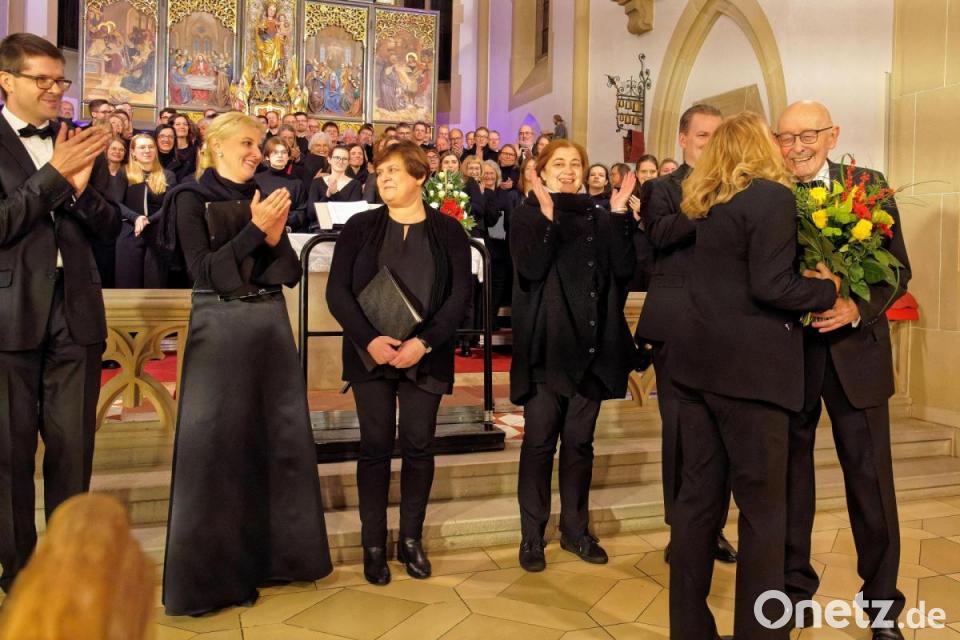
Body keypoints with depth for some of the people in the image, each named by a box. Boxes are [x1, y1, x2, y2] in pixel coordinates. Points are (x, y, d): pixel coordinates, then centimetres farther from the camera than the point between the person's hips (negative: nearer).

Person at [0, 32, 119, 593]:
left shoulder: (80, 141, 10)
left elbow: (110, 229, 7)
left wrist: (82, 187, -11)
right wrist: (54, 174, -14)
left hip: (77, 310, 3)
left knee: (74, 446, 9)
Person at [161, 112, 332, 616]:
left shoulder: (264, 198, 12)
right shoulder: (192, 198, -3)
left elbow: (291, 273, 8)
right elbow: (205, 273, -14)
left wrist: (275, 235, -9)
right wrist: (254, 229, -17)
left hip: (271, 323, 6)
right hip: (221, 328, -5)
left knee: (282, 436, 9)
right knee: (217, 444, -1)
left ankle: (276, 552, 24)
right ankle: (213, 570, 13)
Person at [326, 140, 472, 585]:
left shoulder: (448, 231, 3)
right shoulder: (360, 227, 4)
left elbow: (459, 294, -3)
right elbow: (337, 290, -2)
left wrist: (425, 342, -15)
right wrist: (368, 339, -16)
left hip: (425, 357, 0)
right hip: (370, 353, 0)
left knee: (419, 446, 5)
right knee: (376, 446, 3)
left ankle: (411, 538, 21)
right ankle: (373, 543, 15)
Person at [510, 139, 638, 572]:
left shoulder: (598, 218, 11)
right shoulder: (527, 216, 2)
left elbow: (623, 269, -3)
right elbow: (530, 269, -15)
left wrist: (619, 215, -8)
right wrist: (547, 215, -20)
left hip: (590, 343, 3)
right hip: (545, 344, -3)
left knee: (580, 440, 9)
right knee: (539, 440, 1)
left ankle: (574, 528, 22)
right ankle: (532, 533, 12)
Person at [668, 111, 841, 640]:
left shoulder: (706, 202, 14)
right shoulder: (772, 196, -9)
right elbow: (769, 287, -17)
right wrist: (827, 288, -2)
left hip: (698, 357, 8)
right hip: (746, 363, -8)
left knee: (698, 495, 11)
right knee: (762, 504, 3)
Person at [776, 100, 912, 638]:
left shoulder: (868, 187, -2)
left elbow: (898, 269, -3)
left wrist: (858, 308, -20)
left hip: (855, 349, 0)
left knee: (870, 478, 7)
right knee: (789, 473, 13)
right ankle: (795, 588, 32)